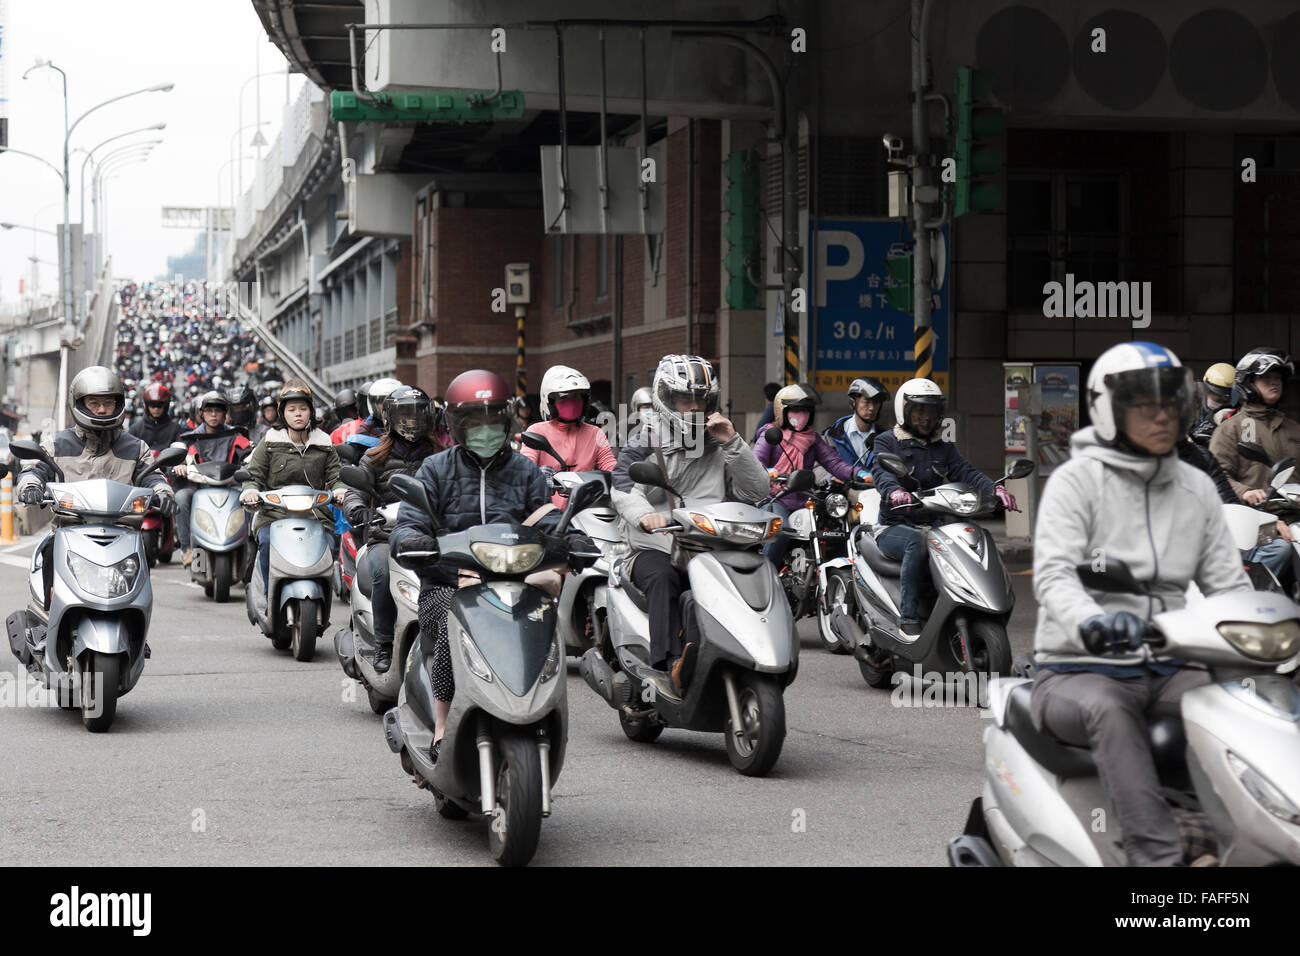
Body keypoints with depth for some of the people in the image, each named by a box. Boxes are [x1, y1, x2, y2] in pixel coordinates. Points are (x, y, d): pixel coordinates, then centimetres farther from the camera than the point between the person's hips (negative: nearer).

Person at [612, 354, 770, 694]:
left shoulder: (719, 448, 19)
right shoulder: (644, 444, 10)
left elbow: (757, 493, 9)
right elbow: (624, 488, -8)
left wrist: (733, 444, -1)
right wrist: (644, 514, -31)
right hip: (655, 551, -2)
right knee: (663, 578, -37)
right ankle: (670, 667, -51)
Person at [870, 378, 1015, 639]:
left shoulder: (943, 448, 20)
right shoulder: (887, 442, 6)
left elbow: (965, 471, 3)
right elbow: (881, 472, -15)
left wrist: (994, 489, -19)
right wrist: (895, 492, -39)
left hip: (934, 525, 4)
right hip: (895, 527, -4)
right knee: (917, 542, -38)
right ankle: (907, 619, -35)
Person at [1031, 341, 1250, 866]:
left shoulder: (1197, 489, 13)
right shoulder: (1075, 480, -3)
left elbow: (1227, 581, 11)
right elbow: (1053, 574, -16)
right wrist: (1090, 622, -39)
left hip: (1165, 670, 5)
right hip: (1078, 671, -5)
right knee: (1108, 710, -38)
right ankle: (1160, 856, -46)